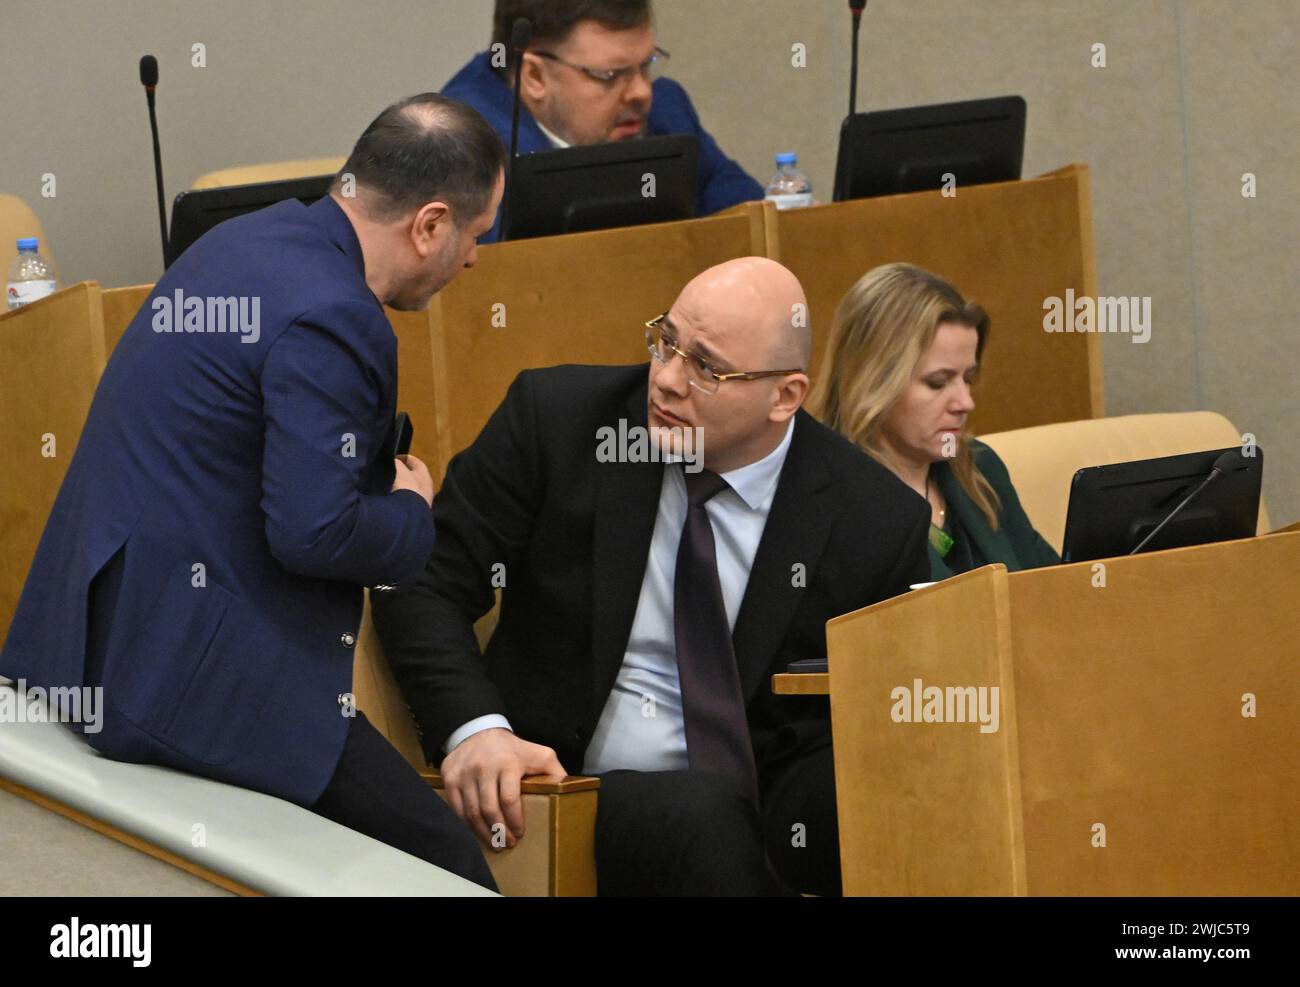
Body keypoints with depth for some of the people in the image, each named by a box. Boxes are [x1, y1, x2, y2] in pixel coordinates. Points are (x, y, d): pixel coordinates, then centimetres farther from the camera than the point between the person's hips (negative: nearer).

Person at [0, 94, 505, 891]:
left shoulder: (254, 239, 11)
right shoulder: (329, 316, -19)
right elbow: (312, 531, -24)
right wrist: (412, 512, -4)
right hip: (192, 669, -11)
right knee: (445, 867, -9)